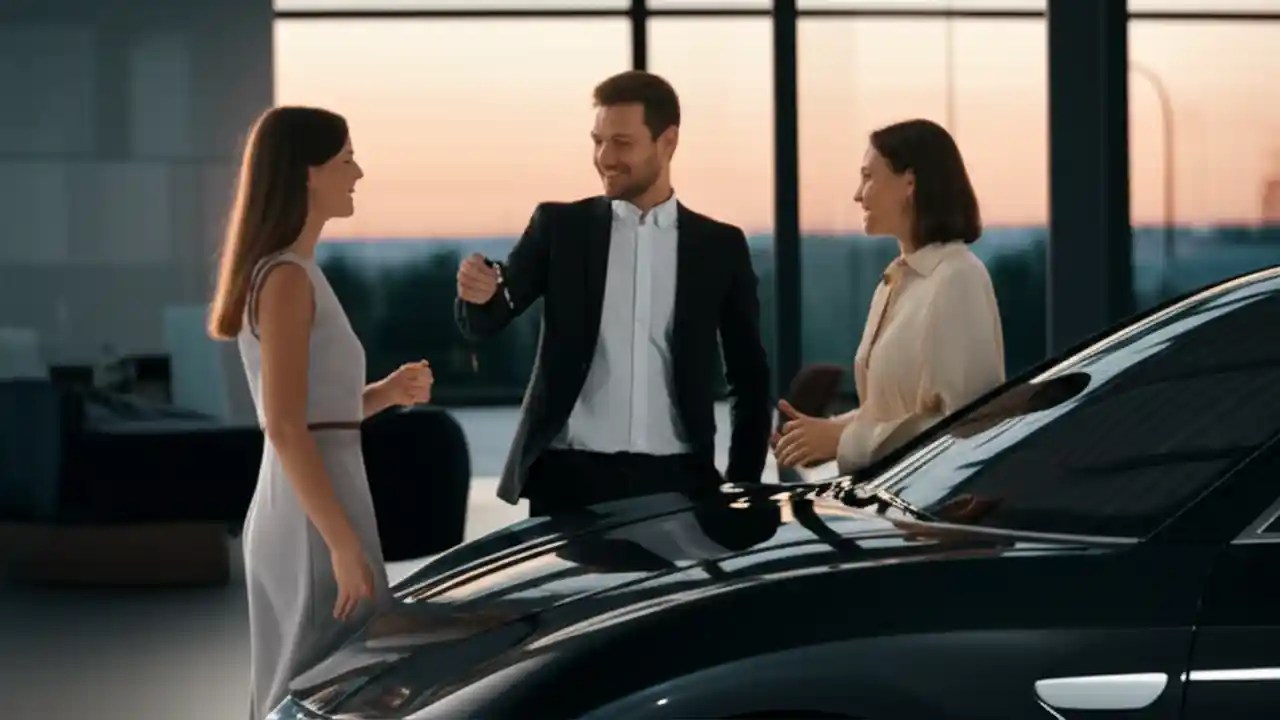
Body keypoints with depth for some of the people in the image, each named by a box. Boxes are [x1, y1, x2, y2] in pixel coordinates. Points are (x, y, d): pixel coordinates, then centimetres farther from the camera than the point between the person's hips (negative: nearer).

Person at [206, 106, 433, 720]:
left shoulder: (288, 274, 14)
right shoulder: (287, 279, -14)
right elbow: (285, 428, -20)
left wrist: (386, 393, 4)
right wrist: (345, 545, -22)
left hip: (292, 513, 9)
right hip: (317, 520, -9)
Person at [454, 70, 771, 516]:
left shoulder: (719, 246, 7)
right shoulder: (560, 227, 6)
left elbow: (750, 377, 11)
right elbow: (482, 324, -1)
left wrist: (742, 483, 1)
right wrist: (479, 293, -25)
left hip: (675, 479, 1)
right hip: (570, 476, 0)